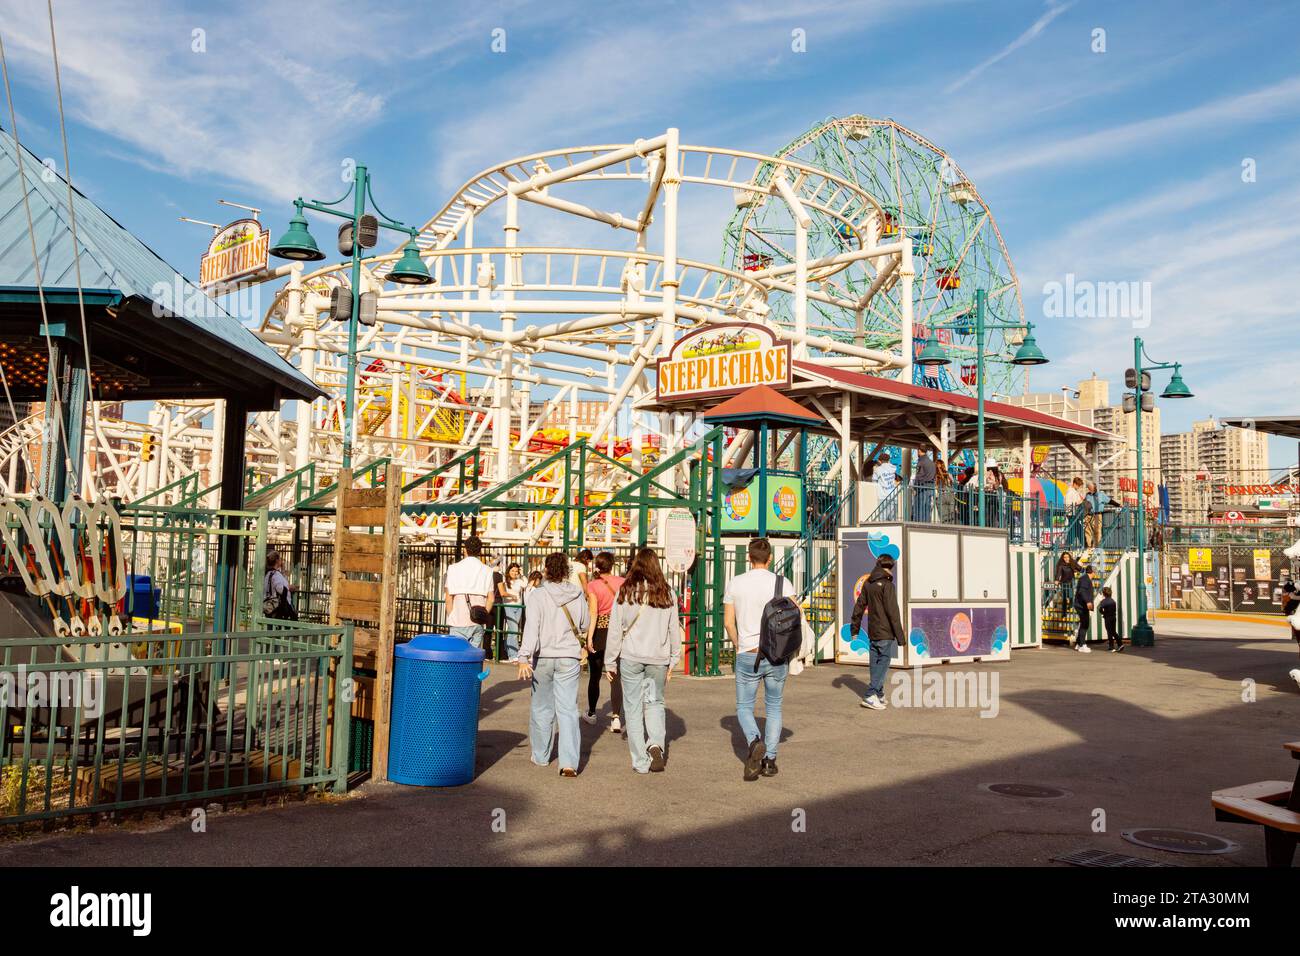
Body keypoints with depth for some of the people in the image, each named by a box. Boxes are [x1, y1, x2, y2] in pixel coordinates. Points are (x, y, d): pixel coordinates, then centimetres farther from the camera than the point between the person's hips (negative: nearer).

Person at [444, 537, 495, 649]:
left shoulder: (454, 569, 2)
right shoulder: (487, 571, 6)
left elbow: (448, 597, 0)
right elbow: (491, 599, 2)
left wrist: (450, 617, 8)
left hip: (458, 622, -2)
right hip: (478, 623, 2)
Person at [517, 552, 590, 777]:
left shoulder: (537, 595, -9)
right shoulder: (577, 595, -1)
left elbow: (531, 628, -18)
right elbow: (584, 626, 11)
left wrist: (524, 658, -20)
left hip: (543, 657, -1)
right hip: (569, 657, 1)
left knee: (541, 707, 15)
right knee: (568, 709, 0)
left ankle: (541, 756, 28)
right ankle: (569, 763, -9)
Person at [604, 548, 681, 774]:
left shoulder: (625, 592, -4)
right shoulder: (667, 593, 1)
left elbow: (615, 630, -1)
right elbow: (674, 629, 6)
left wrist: (610, 663, 7)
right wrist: (673, 660, 16)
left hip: (631, 657, -2)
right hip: (658, 658, 2)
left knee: (634, 707, 7)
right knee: (655, 702, 17)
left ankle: (641, 762, 8)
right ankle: (656, 744, -7)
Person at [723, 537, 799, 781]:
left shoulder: (734, 584, -1)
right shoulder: (783, 584, -5)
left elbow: (728, 623, 2)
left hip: (747, 657, 0)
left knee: (744, 707, 13)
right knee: (774, 707, 17)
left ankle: (754, 742, -14)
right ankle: (770, 759, 11)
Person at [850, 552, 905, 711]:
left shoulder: (868, 584, 9)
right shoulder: (887, 585, -13)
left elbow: (859, 605, 13)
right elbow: (892, 611, -16)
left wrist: (854, 626, 21)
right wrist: (899, 634, -12)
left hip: (872, 632, 8)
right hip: (886, 632, -7)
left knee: (875, 663, 14)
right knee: (883, 663, -5)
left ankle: (879, 695, 24)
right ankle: (871, 695, -13)